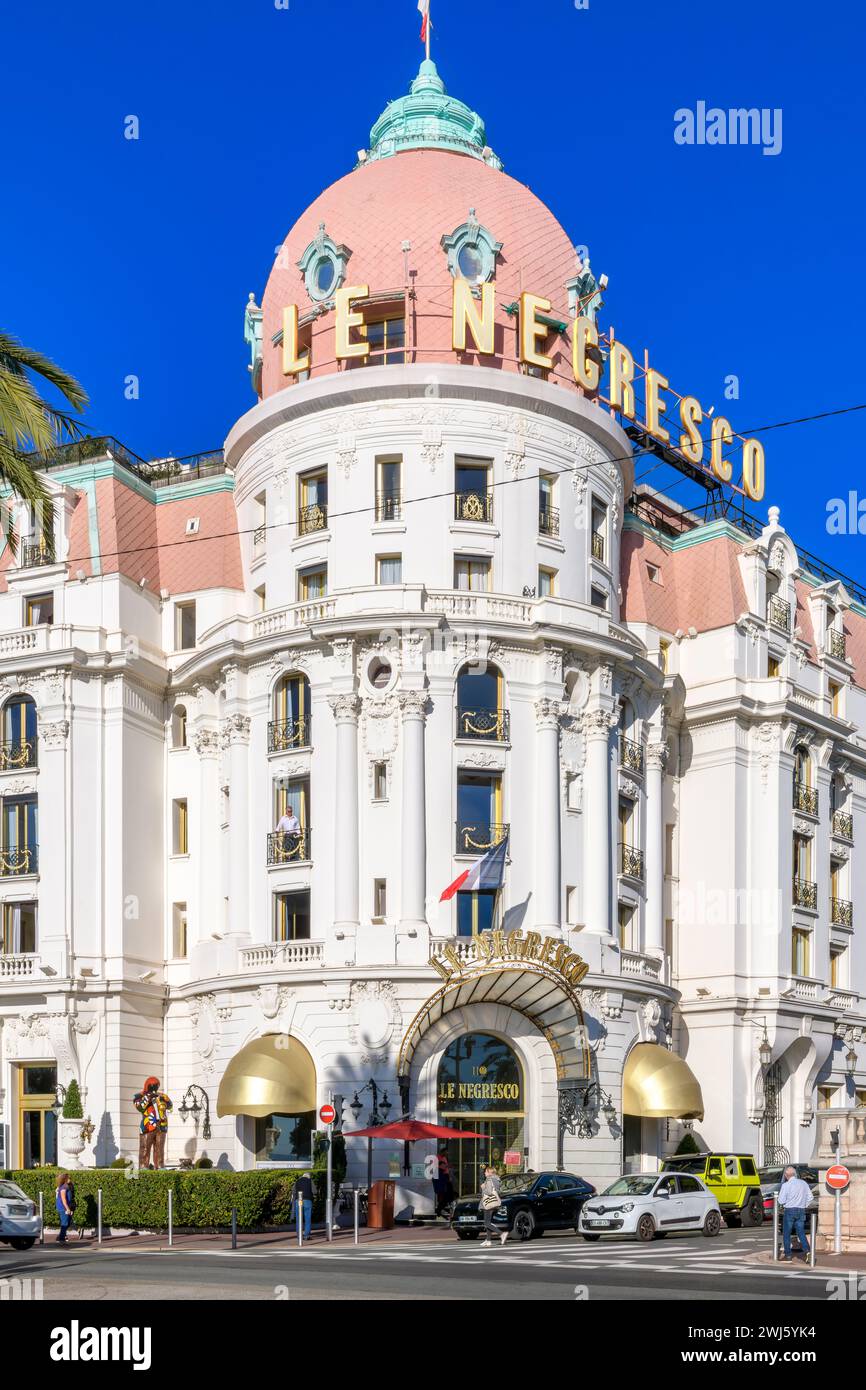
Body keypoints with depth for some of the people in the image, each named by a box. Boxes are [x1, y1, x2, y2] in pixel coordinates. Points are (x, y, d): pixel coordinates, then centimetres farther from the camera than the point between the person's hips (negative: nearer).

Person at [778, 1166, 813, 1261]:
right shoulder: (804, 1183, 3)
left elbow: (781, 1201, -9)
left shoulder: (786, 1185, -11)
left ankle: (788, 1255, 7)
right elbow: (810, 1197, 8)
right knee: (801, 1232, 9)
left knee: (786, 1233, 7)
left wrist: (777, 1199, 12)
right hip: (801, 1211, 4)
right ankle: (806, 1250, -11)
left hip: (790, 1211, -4)